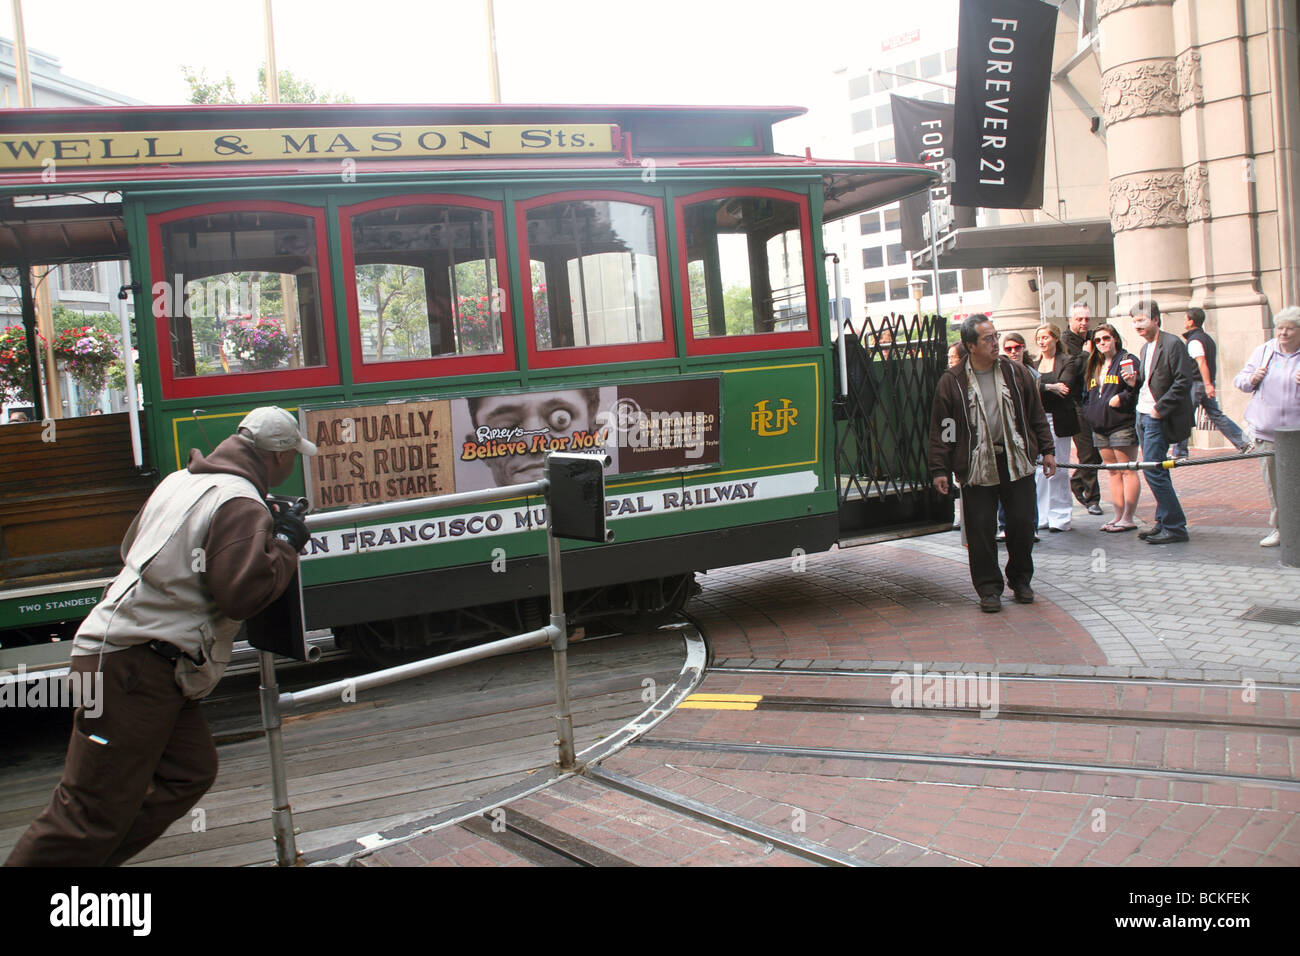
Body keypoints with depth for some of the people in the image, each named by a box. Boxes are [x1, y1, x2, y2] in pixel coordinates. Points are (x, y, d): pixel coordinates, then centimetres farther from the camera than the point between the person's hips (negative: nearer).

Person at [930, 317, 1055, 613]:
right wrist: (939, 469, -3)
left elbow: (1036, 415, 14)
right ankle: (989, 588, 11)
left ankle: (1020, 580, 25)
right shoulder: (952, 381, -2)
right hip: (976, 465, -2)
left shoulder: (1016, 373, 7)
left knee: (1022, 523, 4)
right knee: (980, 529, -3)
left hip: (1016, 462, 2)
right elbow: (941, 428, 0)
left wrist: (1046, 450, 10)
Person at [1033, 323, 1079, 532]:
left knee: (1057, 468, -3)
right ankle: (1042, 516, 8)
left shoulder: (1067, 362, 3)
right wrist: (1050, 387, -12)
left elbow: (1064, 389, -11)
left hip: (1058, 420, -3)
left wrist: (1039, 389, -13)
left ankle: (1060, 517, 4)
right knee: (1039, 468, 1)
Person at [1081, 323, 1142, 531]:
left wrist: (1121, 398, -19)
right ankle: (1118, 515, 14)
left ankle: (1128, 518, -3)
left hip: (1122, 425, -8)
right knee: (1113, 472, 10)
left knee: (1127, 471, -5)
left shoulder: (1127, 360, -3)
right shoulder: (1093, 367, 19)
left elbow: (1138, 387, -12)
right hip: (1100, 427, 8)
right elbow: (1087, 395, 25)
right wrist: (1088, 415, 13)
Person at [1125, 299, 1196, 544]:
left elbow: (1183, 382, -17)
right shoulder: (1146, 347, 16)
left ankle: (1175, 526, -4)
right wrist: (1135, 381, 3)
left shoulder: (1173, 343, -12)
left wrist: (1160, 409, -19)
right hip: (1144, 414, 9)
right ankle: (1164, 522, 19)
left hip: (1159, 418, -9)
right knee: (1156, 470, 12)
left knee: (1153, 469, -11)